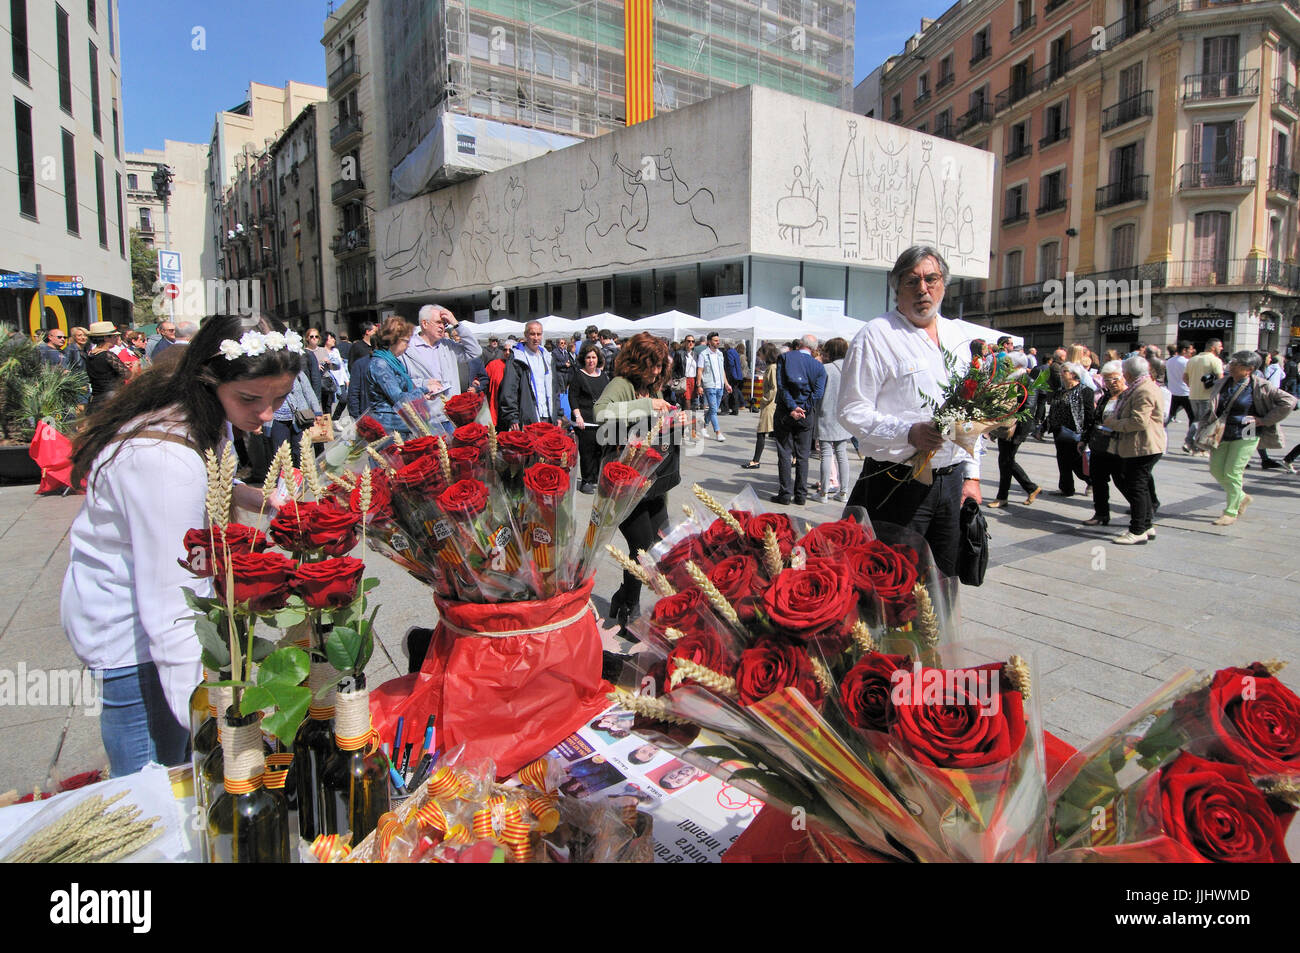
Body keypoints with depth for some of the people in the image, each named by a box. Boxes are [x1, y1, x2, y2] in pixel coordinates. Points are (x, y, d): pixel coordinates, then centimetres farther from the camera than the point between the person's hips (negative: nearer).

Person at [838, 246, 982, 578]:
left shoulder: (956, 336, 14)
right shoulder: (876, 336, -7)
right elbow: (852, 412, -13)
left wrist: (971, 474, 13)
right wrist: (909, 433, -25)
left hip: (951, 484, 6)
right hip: (897, 485, -6)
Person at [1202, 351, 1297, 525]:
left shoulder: (1260, 386, -9)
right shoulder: (1222, 383, 7)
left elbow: (1289, 401, -9)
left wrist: (1265, 420, -10)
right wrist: (1206, 425, 8)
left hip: (1245, 436, -6)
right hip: (1221, 435, 6)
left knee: (1232, 473, -6)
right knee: (1216, 470, 7)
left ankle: (1231, 512, 8)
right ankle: (1242, 497, 32)